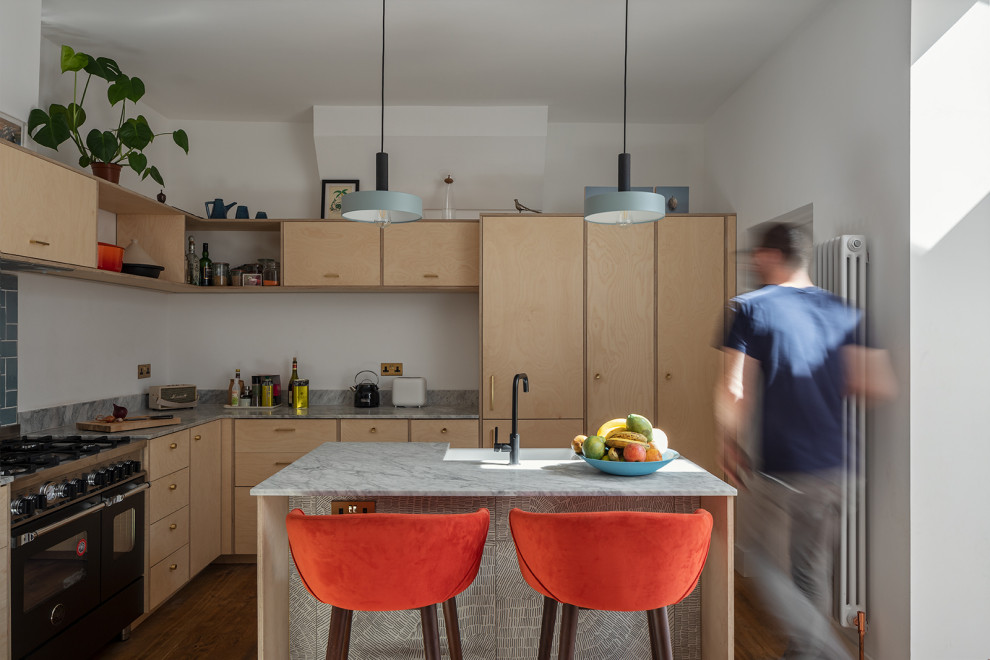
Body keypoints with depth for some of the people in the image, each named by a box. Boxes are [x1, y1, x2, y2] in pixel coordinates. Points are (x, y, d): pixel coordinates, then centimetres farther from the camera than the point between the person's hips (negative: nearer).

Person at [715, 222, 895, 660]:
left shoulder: (750, 308, -9)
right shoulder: (843, 312, 5)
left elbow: (734, 392, -15)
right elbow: (880, 387, 1)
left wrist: (730, 444, 0)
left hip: (778, 466, -5)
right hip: (831, 464, 5)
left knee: (755, 550, 15)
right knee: (812, 567, 19)